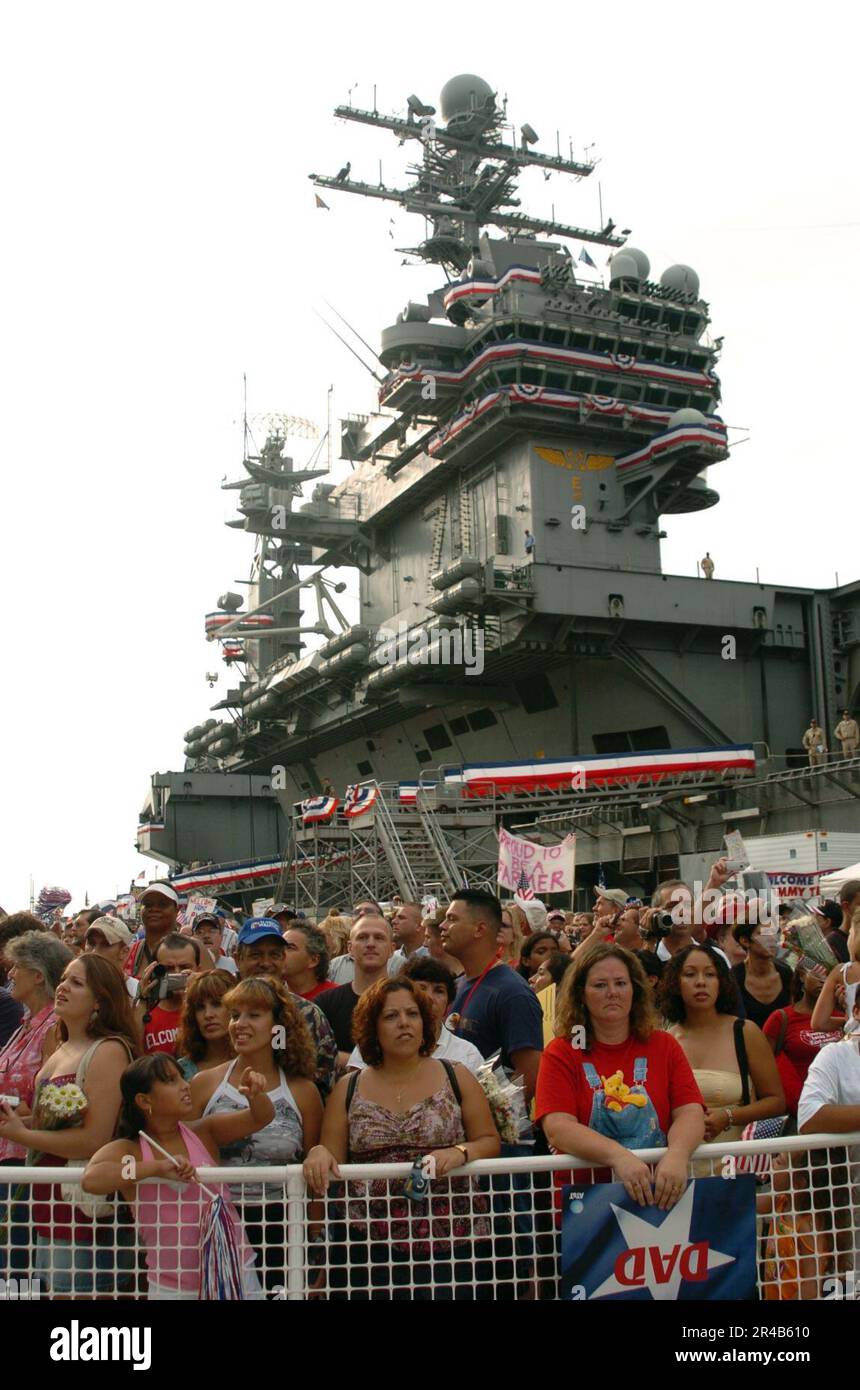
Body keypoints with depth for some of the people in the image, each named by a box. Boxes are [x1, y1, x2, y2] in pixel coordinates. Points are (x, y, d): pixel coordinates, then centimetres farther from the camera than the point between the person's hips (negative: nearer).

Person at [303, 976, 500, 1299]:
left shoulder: (457, 1077, 5)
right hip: (371, 1245, 1)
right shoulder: (348, 1090, 8)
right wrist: (320, 1153, -14)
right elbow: (334, 1161, 8)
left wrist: (461, 1152, -15)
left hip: (451, 1241, 0)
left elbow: (490, 1142, 5)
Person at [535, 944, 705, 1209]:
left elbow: (690, 1113, 1)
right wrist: (619, 1156, -24)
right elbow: (558, 1127, -9)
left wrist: (676, 1155, -20)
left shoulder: (664, 1046, 11)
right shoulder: (561, 1053, 4)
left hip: (660, 1194, 2)